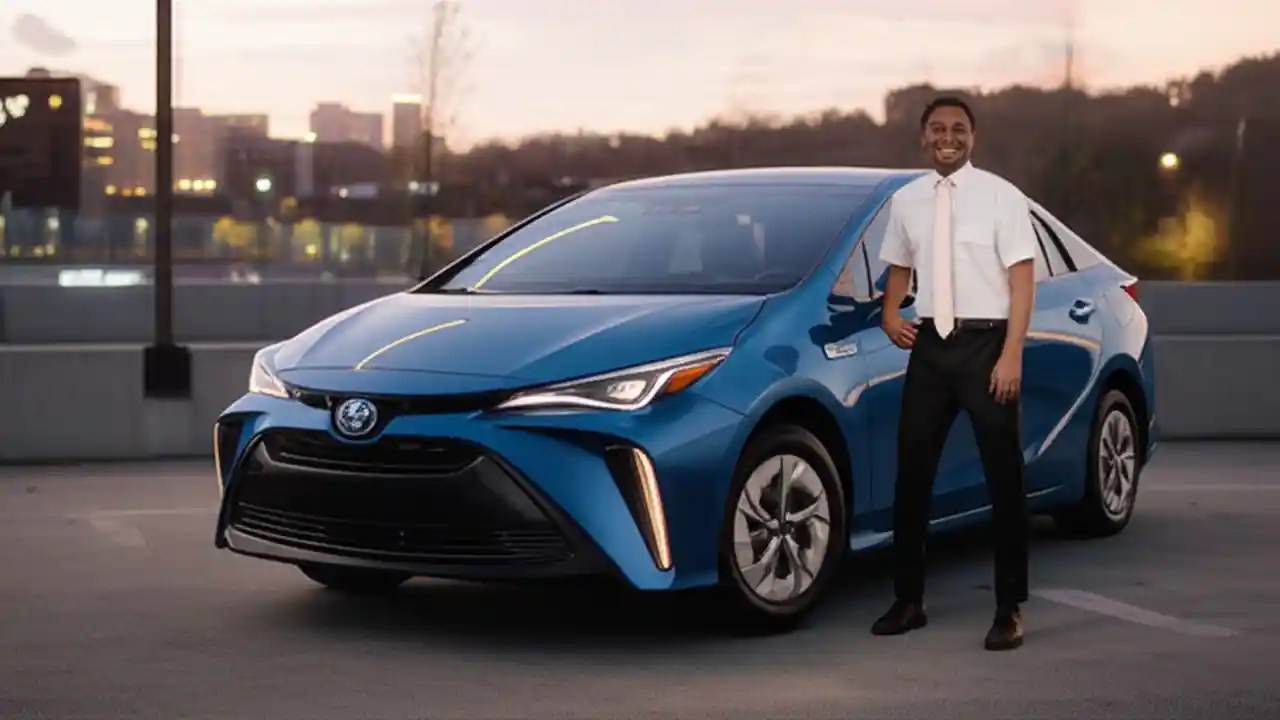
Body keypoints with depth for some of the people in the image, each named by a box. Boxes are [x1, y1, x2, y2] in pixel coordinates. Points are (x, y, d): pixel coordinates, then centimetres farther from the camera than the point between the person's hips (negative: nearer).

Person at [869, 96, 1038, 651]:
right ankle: (908, 601, 19)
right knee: (912, 473, 7)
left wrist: (1011, 355, -15)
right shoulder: (906, 200, 8)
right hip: (930, 345, 4)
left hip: (986, 343, -4)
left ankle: (1010, 609, 11)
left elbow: (1022, 279, -8)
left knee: (1003, 476, 3)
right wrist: (890, 315, 2)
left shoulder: (1001, 196, -5)